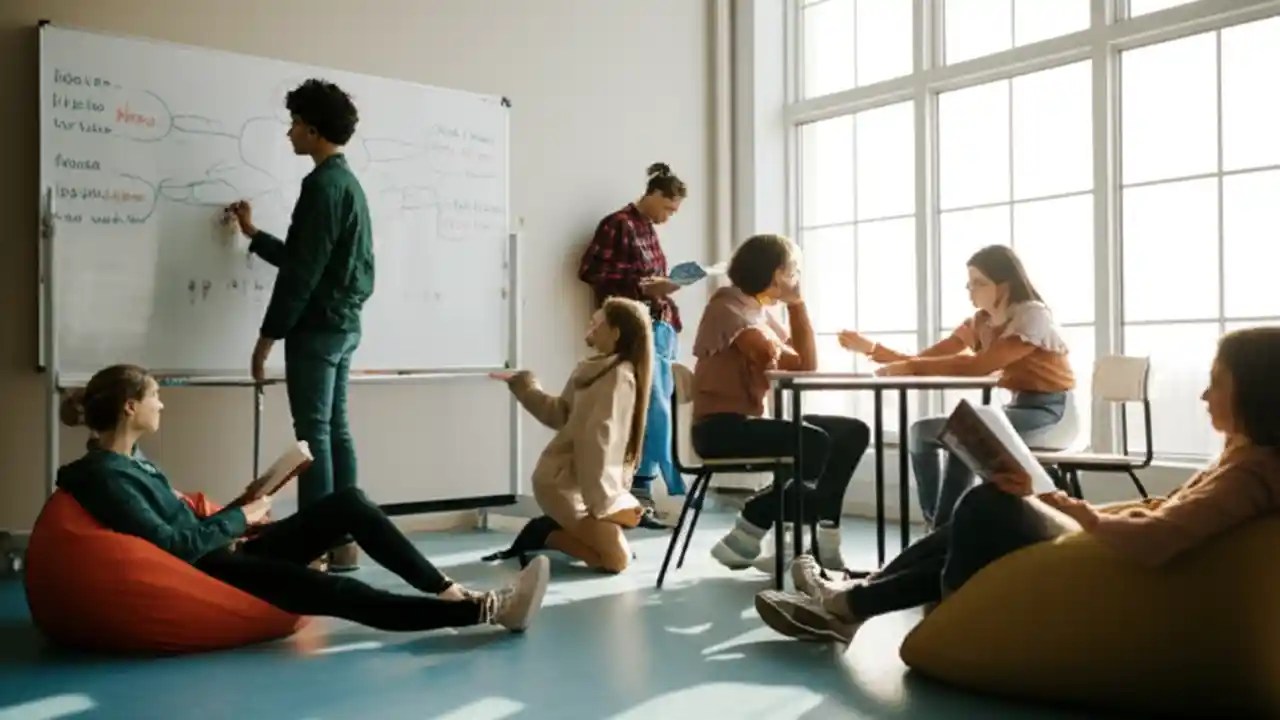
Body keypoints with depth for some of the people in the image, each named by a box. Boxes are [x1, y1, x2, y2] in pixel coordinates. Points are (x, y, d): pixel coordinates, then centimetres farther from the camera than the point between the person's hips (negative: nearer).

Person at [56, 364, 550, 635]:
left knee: (347, 503, -6)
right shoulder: (102, 477, -14)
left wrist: (235, 523, 1)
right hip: (205, 578, -9)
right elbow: (170, 545, -22)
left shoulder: (129, 461, 16)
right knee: (336, 592, -22)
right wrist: (239, 517, -11)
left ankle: (449, 592, -10)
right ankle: (485, 610, -22)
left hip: (223, 554, 9)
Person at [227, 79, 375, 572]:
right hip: (343, 322, 10)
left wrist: (268, 336, -14)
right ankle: (343, 541, 13)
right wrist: (253, 235, 30)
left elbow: (303, 271, -18)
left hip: (317, 325, -10)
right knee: (336, 431, 9)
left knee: (313, 433, -7)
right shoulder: (348, 182, 18)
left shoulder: (322, 184, -13)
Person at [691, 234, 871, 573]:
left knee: (853, 432, 0)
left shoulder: (764, 312, 17)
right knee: (815, 444, -29)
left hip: (752, 421, 9)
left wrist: (796, 302, 6)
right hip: (721, 427, -9)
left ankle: (823, 541, -2)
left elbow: (806, 364, 7)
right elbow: (772, 357, -21)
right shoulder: (728, 307, -8)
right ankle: (744, 537, -15)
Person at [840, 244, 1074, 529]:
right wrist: (873, 349, -8)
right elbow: (925, 359, 4)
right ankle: (939, 526, -1)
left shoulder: (1033, 315, -16)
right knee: (920, 431, 0)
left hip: (1049, 410, -8)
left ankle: (945, 529, -17)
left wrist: (911, 367, -25)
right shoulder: (979, 322, 6)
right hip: (1016, 406, 8)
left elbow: (978, 365, -27)